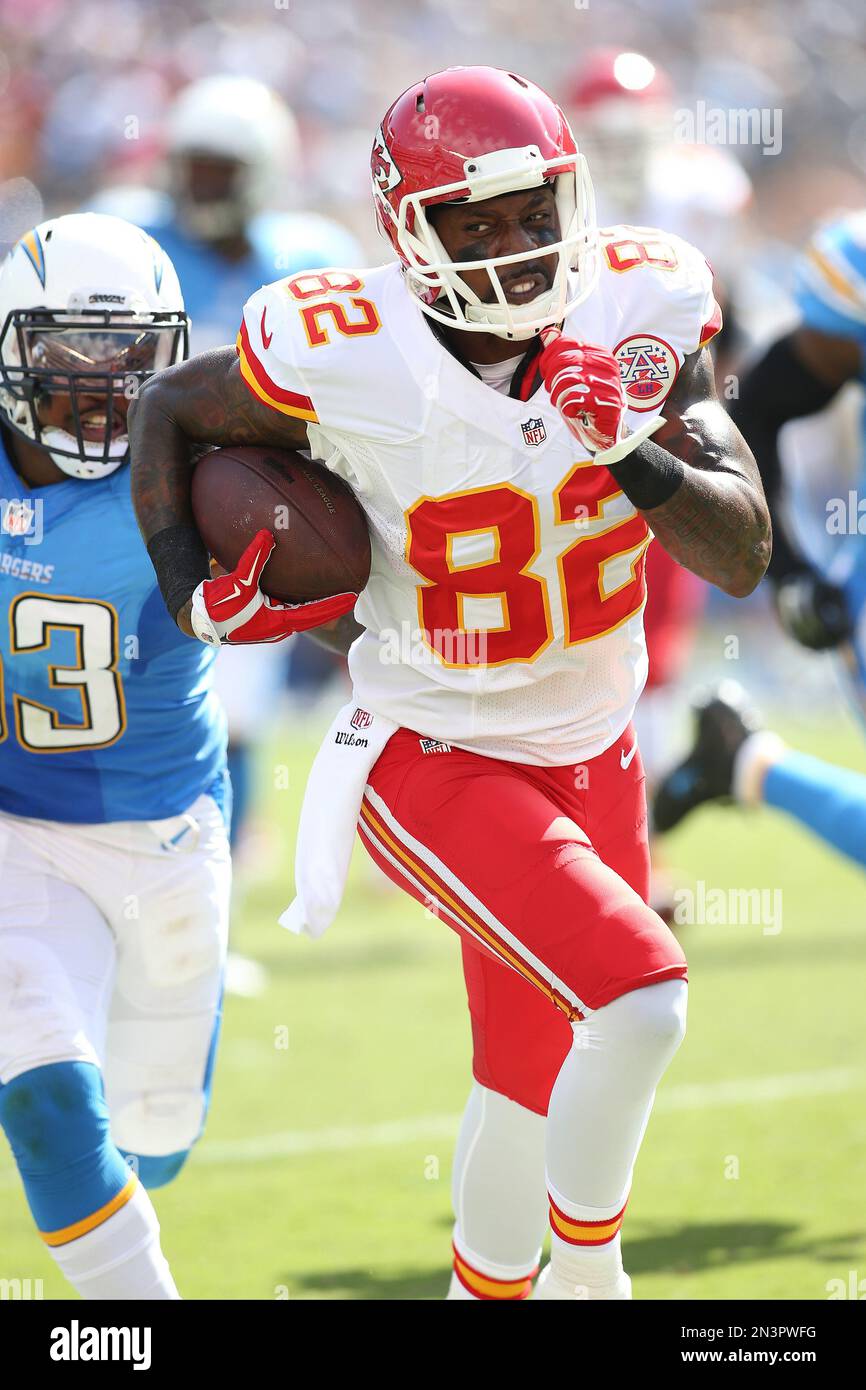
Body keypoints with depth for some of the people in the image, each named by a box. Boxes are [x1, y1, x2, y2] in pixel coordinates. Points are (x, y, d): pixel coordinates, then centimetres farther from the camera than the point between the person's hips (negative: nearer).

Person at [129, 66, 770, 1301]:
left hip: (594, 755, 5)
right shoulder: (347, 359, -22)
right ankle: (587, 1280, 0)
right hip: (442, 768, -5)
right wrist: (191, 590, -12)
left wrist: (630, 455, -28)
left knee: (533, 1079, 20)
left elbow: (743, 554, -12)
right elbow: (171, 413, -1)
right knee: (641, 1006, -23)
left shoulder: (639, 310, -12)